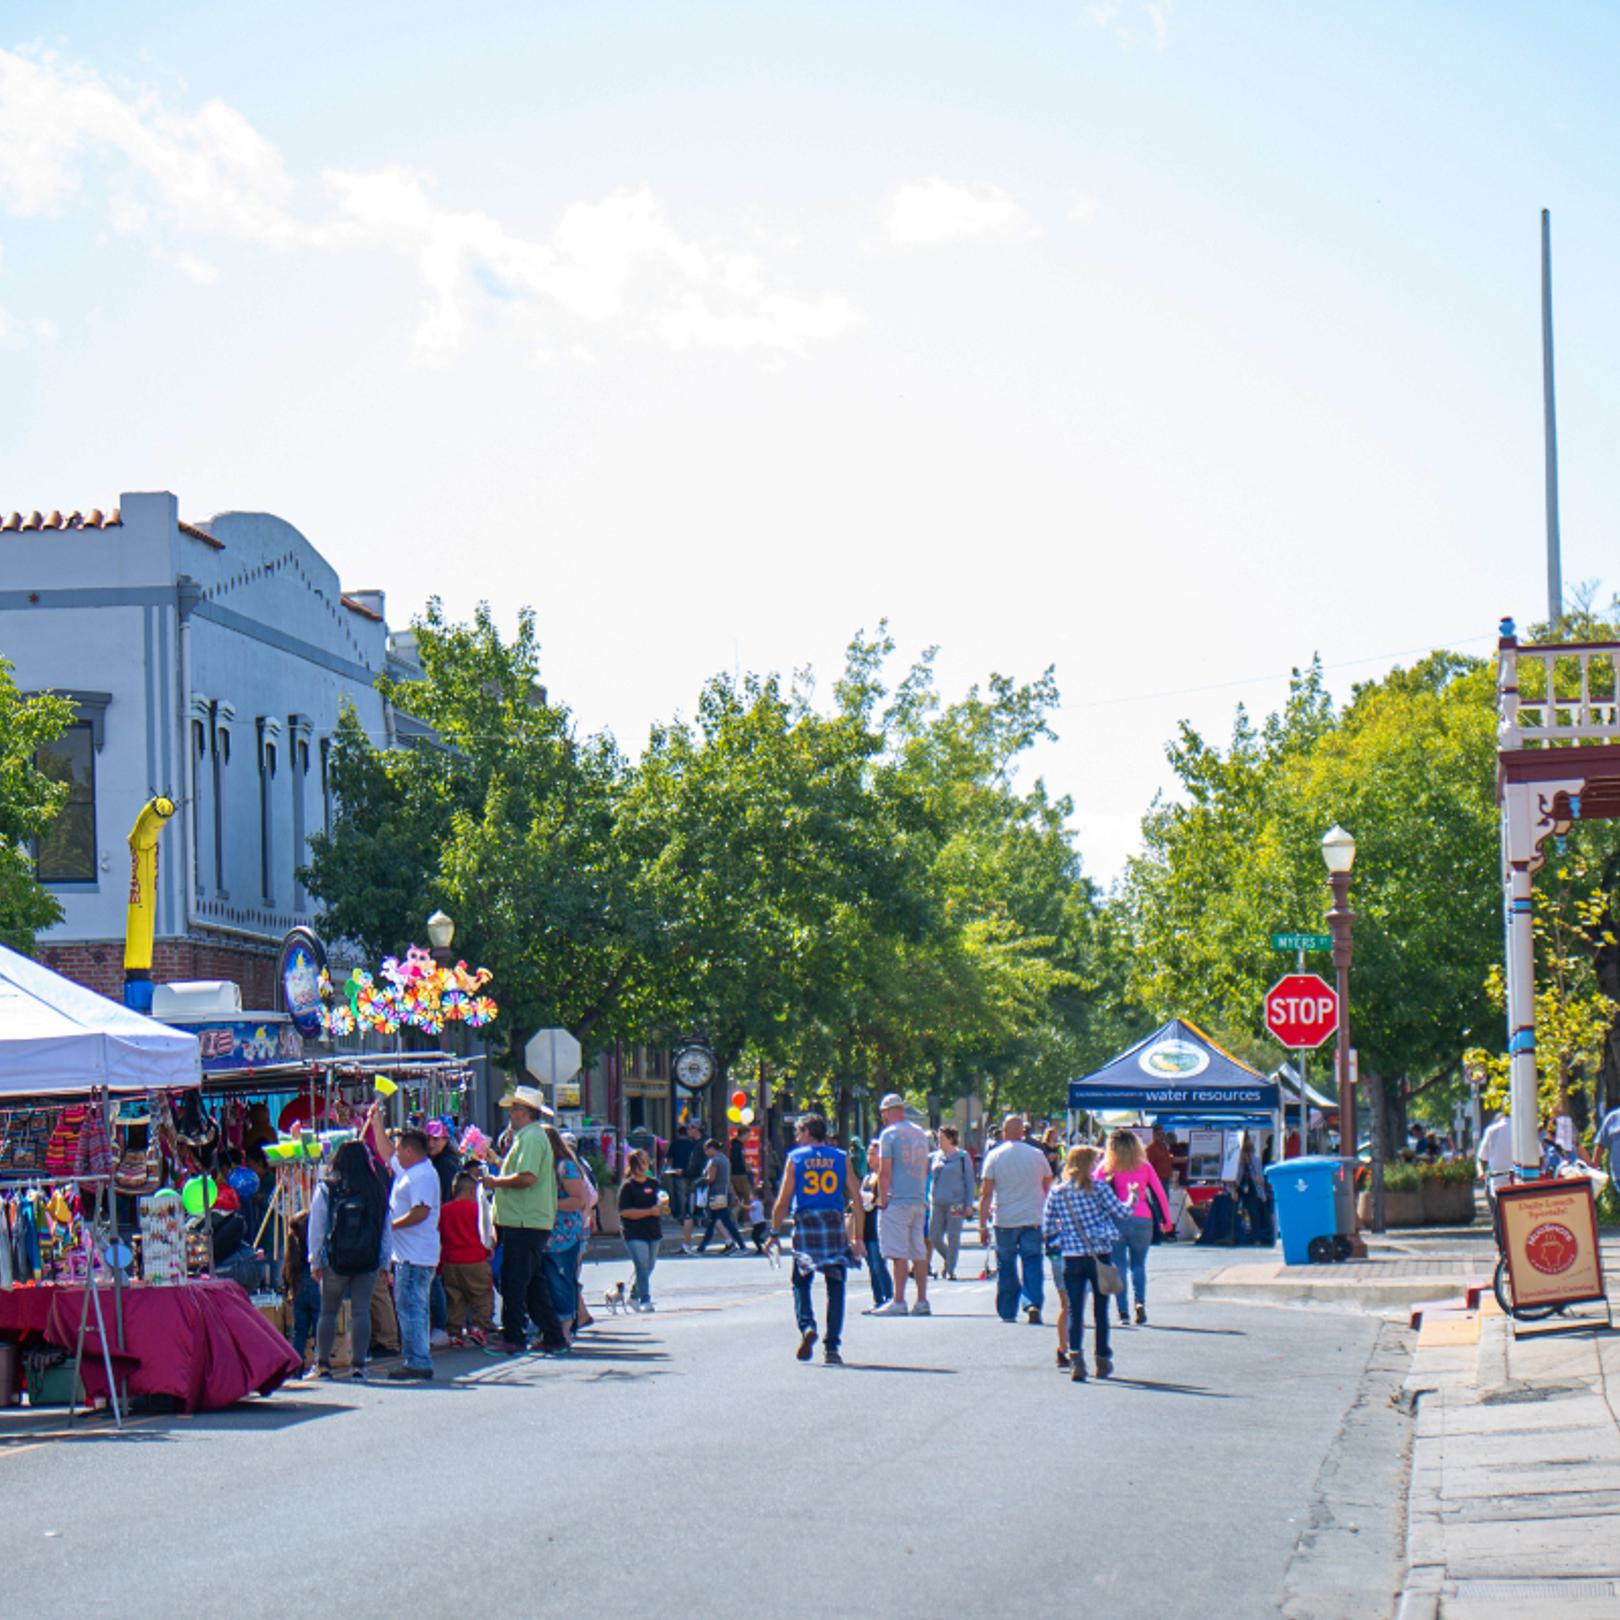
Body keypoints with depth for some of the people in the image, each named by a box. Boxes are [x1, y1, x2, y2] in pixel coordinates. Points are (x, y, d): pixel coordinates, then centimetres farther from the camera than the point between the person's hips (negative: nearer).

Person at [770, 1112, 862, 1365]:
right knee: (835, 1287, 6)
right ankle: (831, 1348, 1)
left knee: (801, 1282, 12)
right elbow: (856, 1200, 5)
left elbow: (783, 1202, 0)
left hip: (805, 1224, -1)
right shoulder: (841, 1158, 9)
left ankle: (806, 1326, -15)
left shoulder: (795, 1158, 4)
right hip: (835, 1225, 1)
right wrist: (858, 1237, 10)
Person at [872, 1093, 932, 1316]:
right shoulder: (920, 1134, 13)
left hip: (897, 1200, -7)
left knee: (898, 1253, -7)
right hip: (919, 1201, 7)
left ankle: (898, 1302, -10)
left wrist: (883, 1200, -9)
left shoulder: (889, 1134, -8)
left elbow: (885, 1172, -12)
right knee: (919, 1252, 9)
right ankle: (922, 1302, 10)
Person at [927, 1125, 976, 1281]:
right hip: (936, 1203, 4)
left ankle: (951, 1270, 5)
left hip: (955, 1202, -4)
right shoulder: (935, 1156, 10)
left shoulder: (962, 1157, 0)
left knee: (953, 1237, -3)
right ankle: (946, 1259, 28)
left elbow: (969, 1181, 0)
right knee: (934, 1237, 2)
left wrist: (969, 1204, -4)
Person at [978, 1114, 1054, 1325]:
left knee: (1006, 1267, 10)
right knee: (1032, 1263, 1)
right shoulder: (1037, 1155, 4)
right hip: (1034, 1220, 1)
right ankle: (1034, 1303, -19)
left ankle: (1007, 1312, 15)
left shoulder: (994, 1156, -2)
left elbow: (986, 1193, -5)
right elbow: (1049, 1187, 13)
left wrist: (983, 1225, -3)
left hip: (1005, 1221, -1)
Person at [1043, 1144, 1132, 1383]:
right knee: (1100, 1310, 12)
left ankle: (1075, 1357, -18)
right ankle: (1103, 1360, 20)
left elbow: (1047, 1229, 2)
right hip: (1100, 1256, -1)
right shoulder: (1098, 1188, -8)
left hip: (1072, 1258, 1)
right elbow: (1121, 1211, -3)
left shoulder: (1056, 1193, 0)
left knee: (1075, 1311, 1)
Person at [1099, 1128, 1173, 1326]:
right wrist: (1166, 1220, 14)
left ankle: (1123, 1312, -4)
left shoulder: (1108, 1167, 4)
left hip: (1117, 1220, -1)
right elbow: (1160, 1193, 8)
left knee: (1119, 1267, 4)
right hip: (1143, 1219, 1)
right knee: (1138, 1265, 14)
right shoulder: (1144, 1167, 8)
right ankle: (1140, 1302, -9)